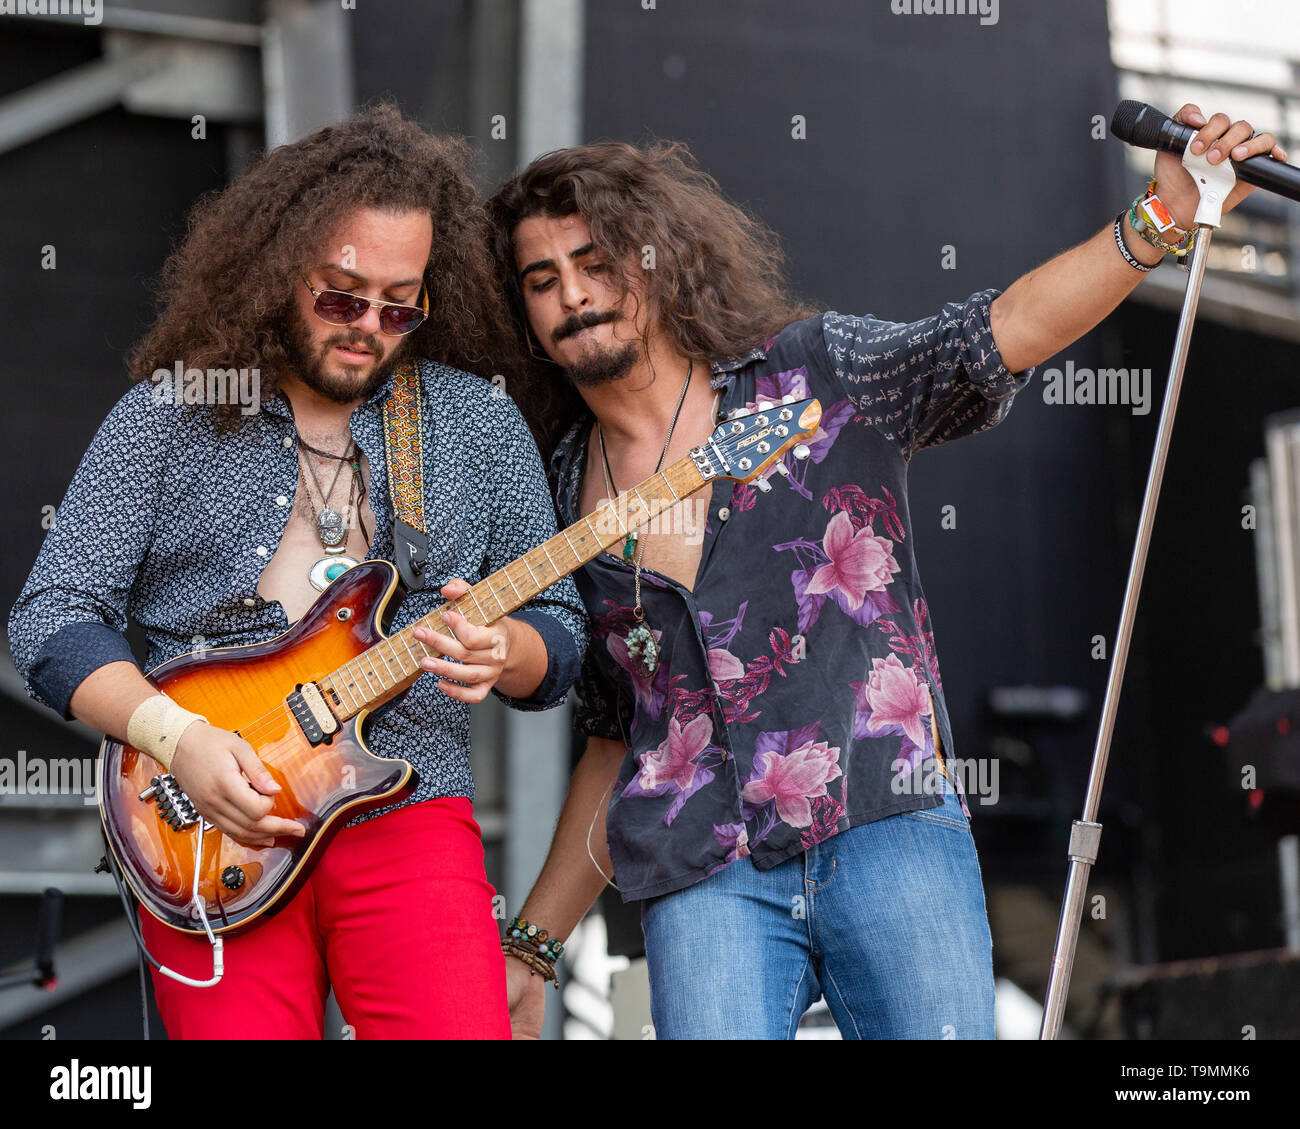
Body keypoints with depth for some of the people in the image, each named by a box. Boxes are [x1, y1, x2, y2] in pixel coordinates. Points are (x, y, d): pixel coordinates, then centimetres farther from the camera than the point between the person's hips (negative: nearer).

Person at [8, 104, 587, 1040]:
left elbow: (561, 635, 12)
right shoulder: (168, 412, 6)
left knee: (462, 1031, -17)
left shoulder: (476, 419, 10)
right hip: (210, 831, 0)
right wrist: (179, 738, -13)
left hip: (408, 815, 0)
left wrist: (502, 653, -12)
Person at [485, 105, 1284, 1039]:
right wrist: (530, 946, 21)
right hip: (704, 884, 2)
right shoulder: (563, 506, 14)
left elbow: (1004, 332, -7)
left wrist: (1162, 220, -21)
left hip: (884, 828, -2)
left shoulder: (813, 374, 6)